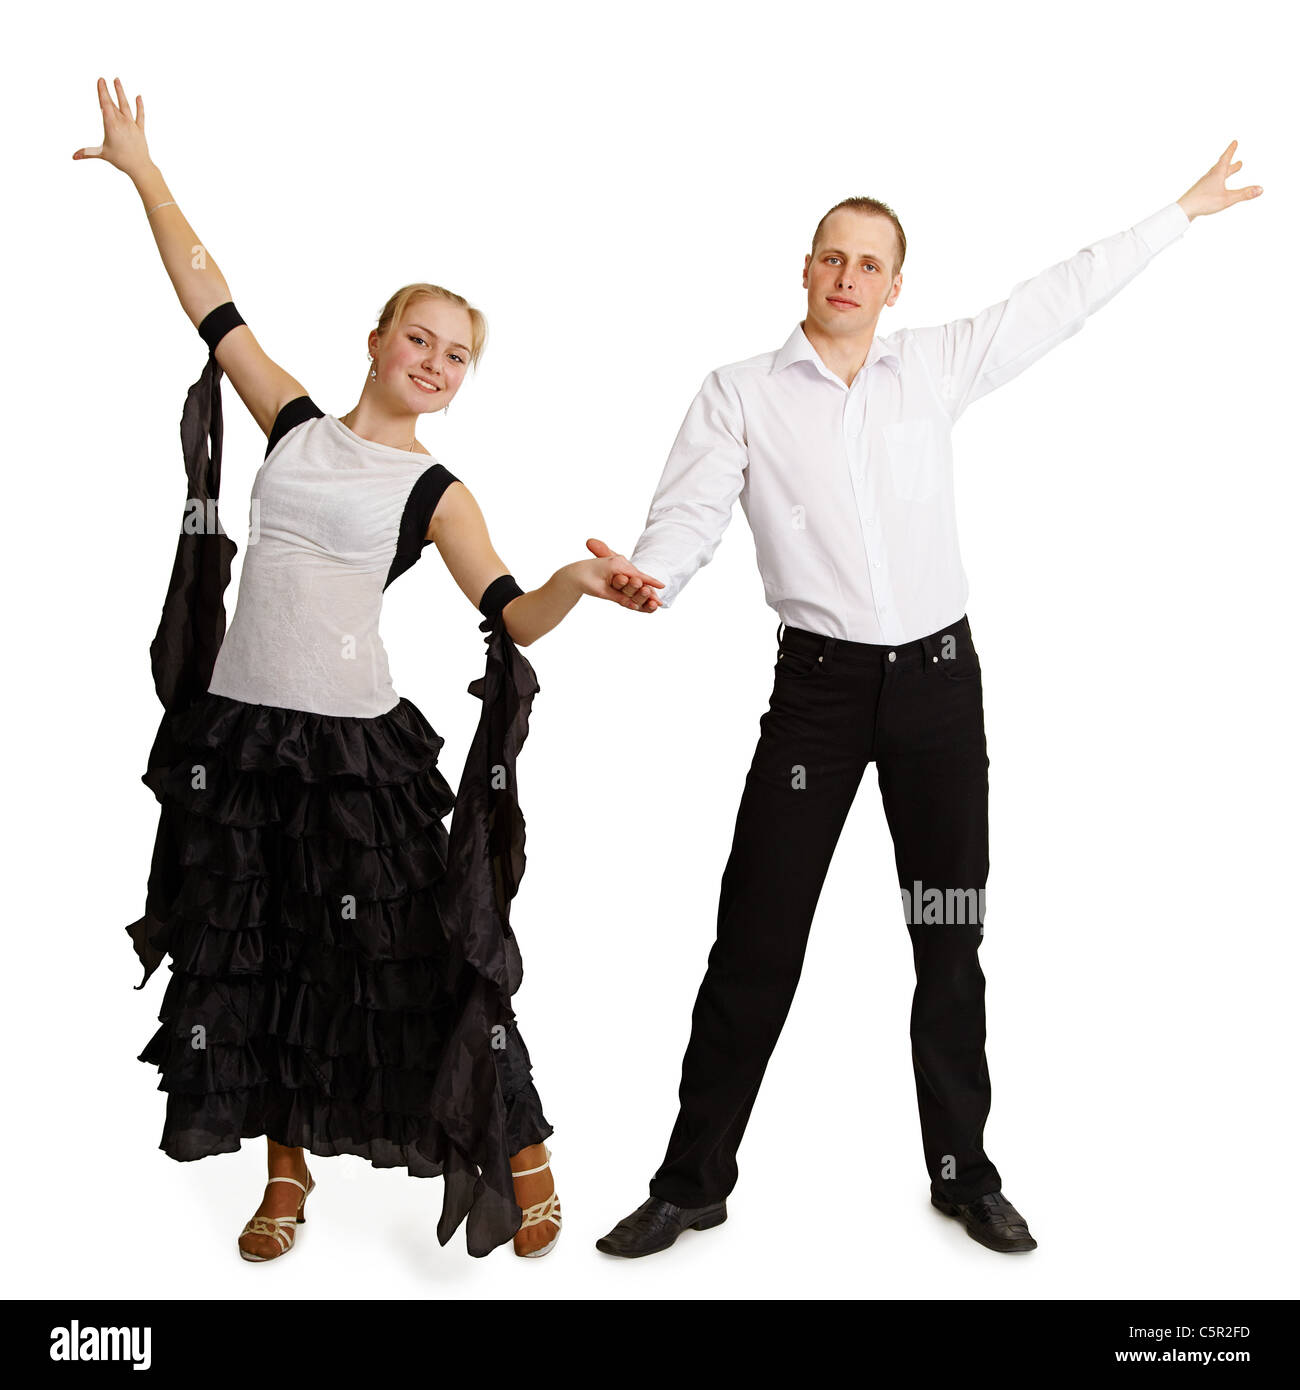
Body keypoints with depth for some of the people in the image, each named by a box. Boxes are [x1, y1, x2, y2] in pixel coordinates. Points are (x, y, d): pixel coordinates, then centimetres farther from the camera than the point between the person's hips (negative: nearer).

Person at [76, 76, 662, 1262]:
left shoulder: (434, 490, -2)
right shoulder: (296, 426, 7)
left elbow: (511, 617, -11)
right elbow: (212, 305, 12)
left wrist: (575, 583, -32)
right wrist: (144, 172, 16)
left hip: (356, 743, -4)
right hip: (237, 731, 4)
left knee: (411, 959, -1)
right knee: (252, 959, 11)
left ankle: (523, 1160, 16)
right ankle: (287, 1174, 29)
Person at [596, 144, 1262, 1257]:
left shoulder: (934, 368, 8)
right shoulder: (741, 394, 1)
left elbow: (1060, 299, 17)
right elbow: (689, 515, -7)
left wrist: (1183, 210, 23)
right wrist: (648, 578, -30)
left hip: (940, 676, 3)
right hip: (818, 685, -2)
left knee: (951, 938, 10)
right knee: (756, 940, -2)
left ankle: (964, 1172, 25)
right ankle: (693, 1184, 11)